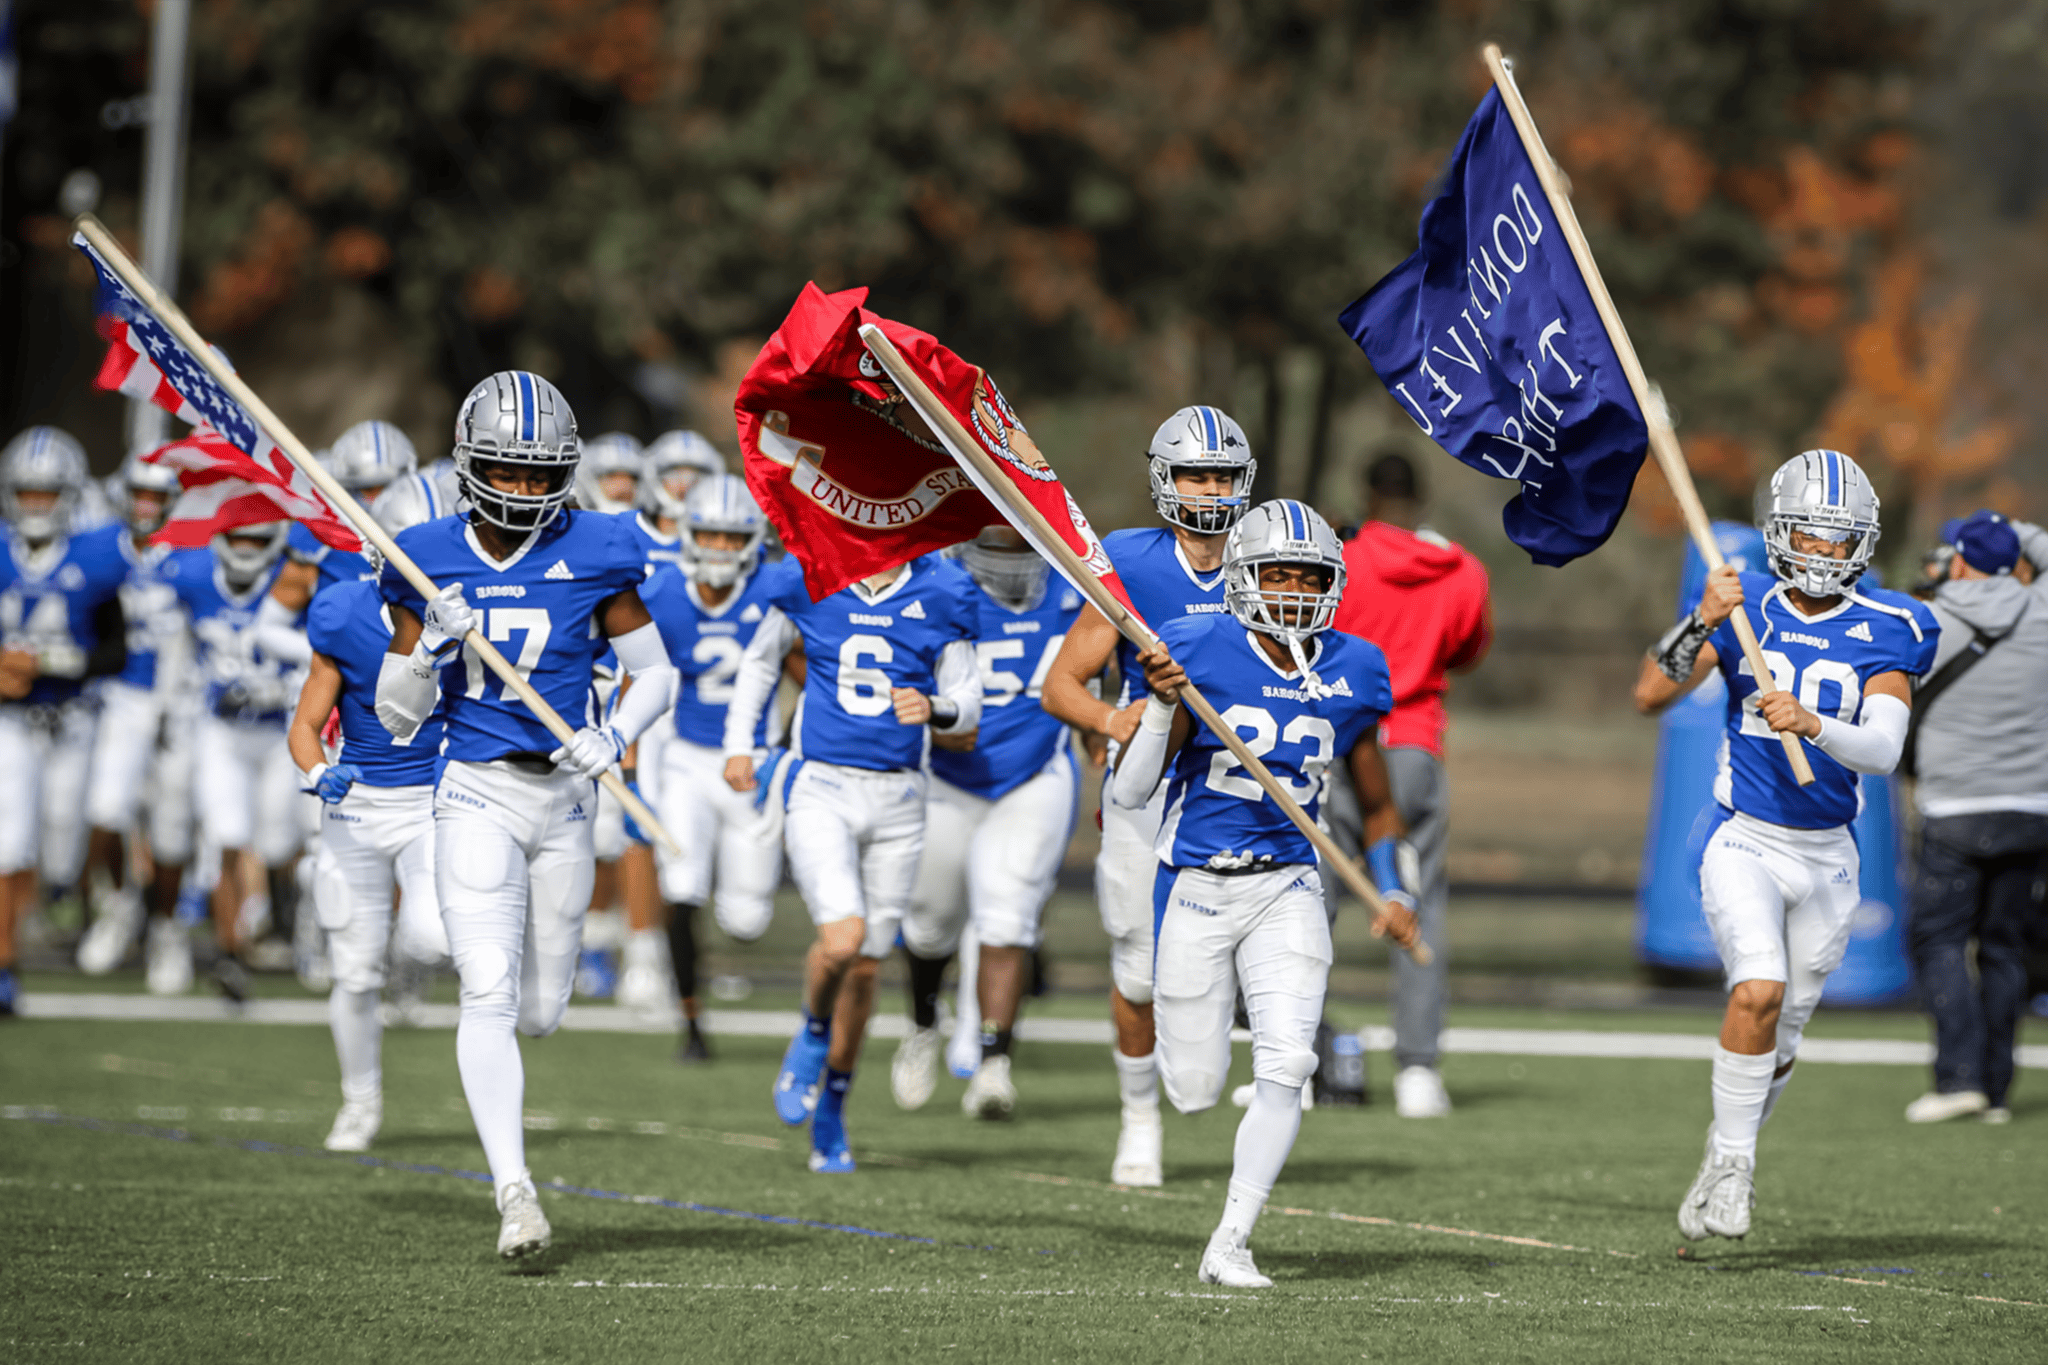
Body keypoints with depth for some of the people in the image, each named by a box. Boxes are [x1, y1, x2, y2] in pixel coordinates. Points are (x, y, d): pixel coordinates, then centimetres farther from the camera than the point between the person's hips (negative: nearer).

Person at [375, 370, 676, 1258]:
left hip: (563, 795, 2)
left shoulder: (592, 558, -2)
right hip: (477, 793, -2)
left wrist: (615, 738, -12)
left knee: (539, 1013, 10)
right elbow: (397, 717, 4)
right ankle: (514, 1191, -19)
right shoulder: (431, 562, 0)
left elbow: (654, 674, 7)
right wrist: (428, 645, -15)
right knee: (489, 993, -16)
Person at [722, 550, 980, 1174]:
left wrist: (933, 709, -19)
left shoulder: (942, 594, -2)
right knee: (843, 937, -22)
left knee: (865, 966, 9)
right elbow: (761, 658, 16)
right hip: (819, 788, -2)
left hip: (897, 798, 2)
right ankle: (813, 1033, 10)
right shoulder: (808, 580, -2)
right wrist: (738, 742, 11)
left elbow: (967, 702, 3)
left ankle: (830, 1114, 26)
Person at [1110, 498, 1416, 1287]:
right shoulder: (1200, 656, -12)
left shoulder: (1349, 675, 1)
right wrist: (1162, 707, -26)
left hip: (1287, 888, 2)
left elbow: (1376, 804, 15)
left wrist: (1392, 891, 1)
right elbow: (1129, 795, -12)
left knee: (1284, 1066, -14)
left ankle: (1230, 1245, -4)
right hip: (1196, 886, -2)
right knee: (1194, 1092, 3)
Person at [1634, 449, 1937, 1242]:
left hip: (1826, 856, 2)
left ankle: (1728, 1157, 38)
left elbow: (1883, 750, -18)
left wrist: (1812, 725, -36)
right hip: (1744, 846, -2)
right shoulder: (1745, 609, -5)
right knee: (1759, 991, -25)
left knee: (1780, 1038, 12)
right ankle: (1730, 1162, -10)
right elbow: (1650, 696, -13)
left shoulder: (1885, 633, -5)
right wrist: (1701, 623, -28)